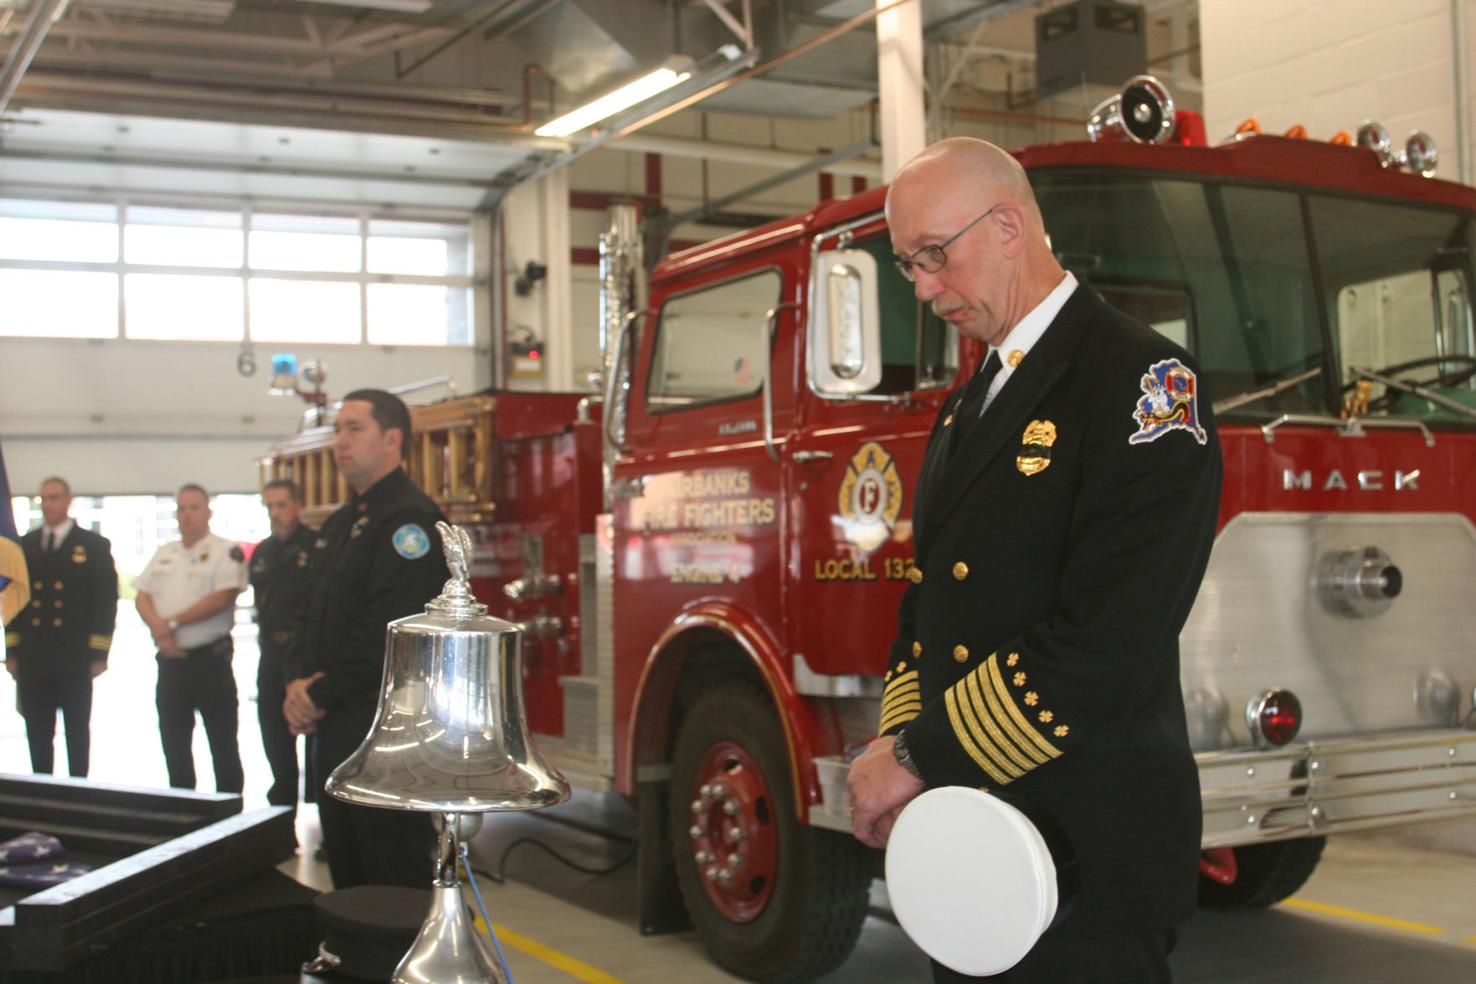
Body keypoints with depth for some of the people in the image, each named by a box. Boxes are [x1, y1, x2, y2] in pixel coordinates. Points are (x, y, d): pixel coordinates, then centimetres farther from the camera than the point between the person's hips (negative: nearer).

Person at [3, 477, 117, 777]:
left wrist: (98, 653, -8)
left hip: (75, 659, -3)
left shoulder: (94, 546, 2)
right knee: (37, 735, 7)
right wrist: (12, 650, 5)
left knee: (77, 733, 4)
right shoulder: (24, 545, 12)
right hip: (32, 659, 3)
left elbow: (106, 600, -2)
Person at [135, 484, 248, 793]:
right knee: (174, 742, 13)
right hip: (170, 660, 6)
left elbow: (222, 598, -17)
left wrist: (172, 622, -14)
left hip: (210, 659, -6)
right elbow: (142, 597, 10)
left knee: (222, 743, 0)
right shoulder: (164, 554, 15)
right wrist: (159, 629, -10)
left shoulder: (226, 552, -6)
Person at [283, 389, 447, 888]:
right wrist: (299, 684, 0)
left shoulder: (412, 521, -12)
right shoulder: (339, 524, 18)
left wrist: (322, 693, -15)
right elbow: (312, 613, 18)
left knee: (396, 880, -4)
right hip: (334, 730, 10)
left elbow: (391, 630, -21)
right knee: (346, 870, 16)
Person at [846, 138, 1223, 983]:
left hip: (1091, 850, -8)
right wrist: (896, 745, -2)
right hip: (967, 842, 8)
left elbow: (1108, 648, -22)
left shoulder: (1140, 378, -14)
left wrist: (921, 759, -18)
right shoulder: (970, 405, 15)